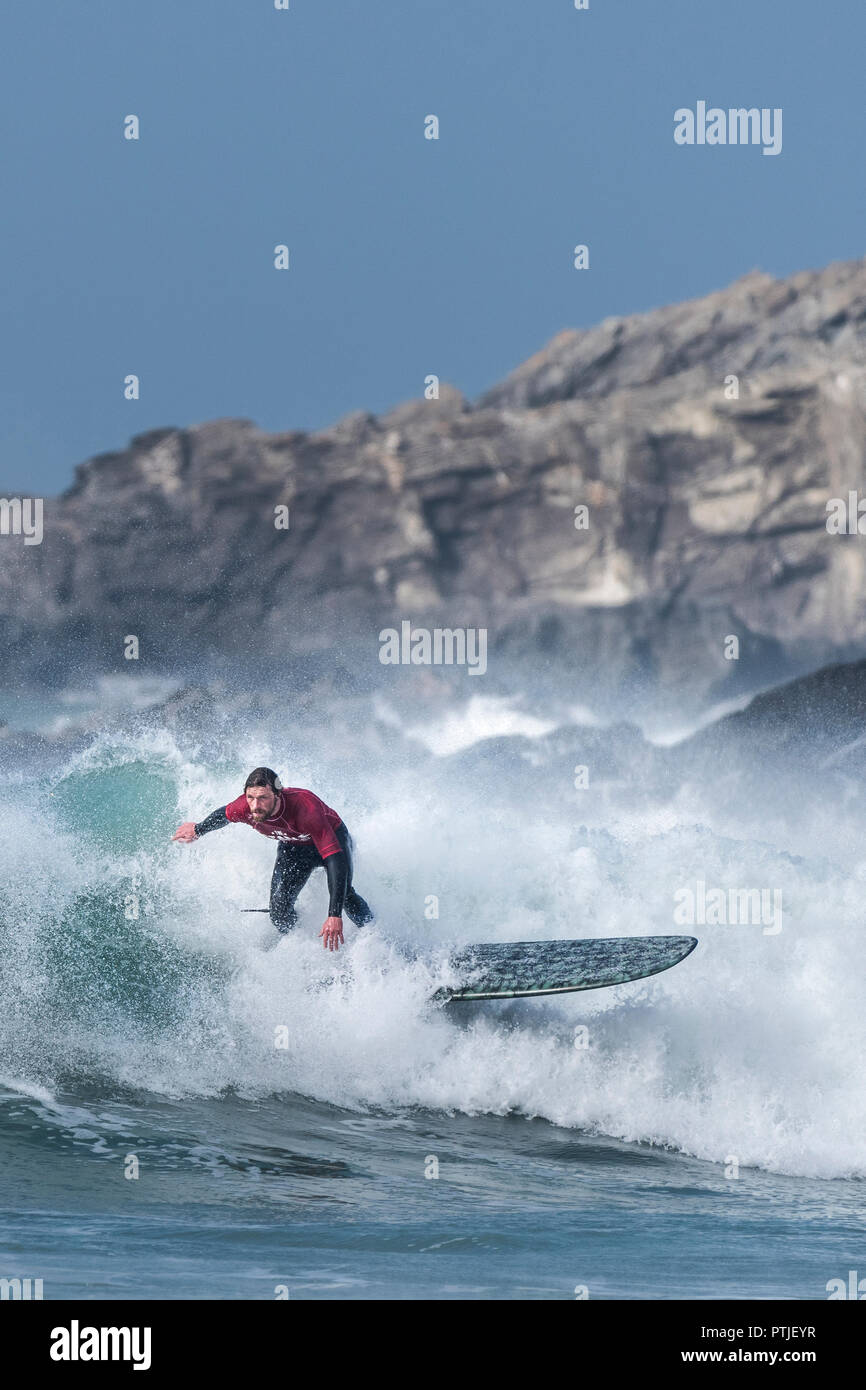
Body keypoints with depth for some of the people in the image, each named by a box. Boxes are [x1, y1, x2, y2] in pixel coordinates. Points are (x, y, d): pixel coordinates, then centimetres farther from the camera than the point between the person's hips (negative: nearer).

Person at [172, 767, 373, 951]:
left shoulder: (305, 807, -45)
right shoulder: (245, 807, -30)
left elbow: (336, 859, -48)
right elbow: (224, 815, -2)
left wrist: (335, 916, -55)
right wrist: (198, 830, 19)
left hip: (332, 836, -3)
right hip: (294, 847, 3)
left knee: (344, 895, -24)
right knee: (279, 912, -12)